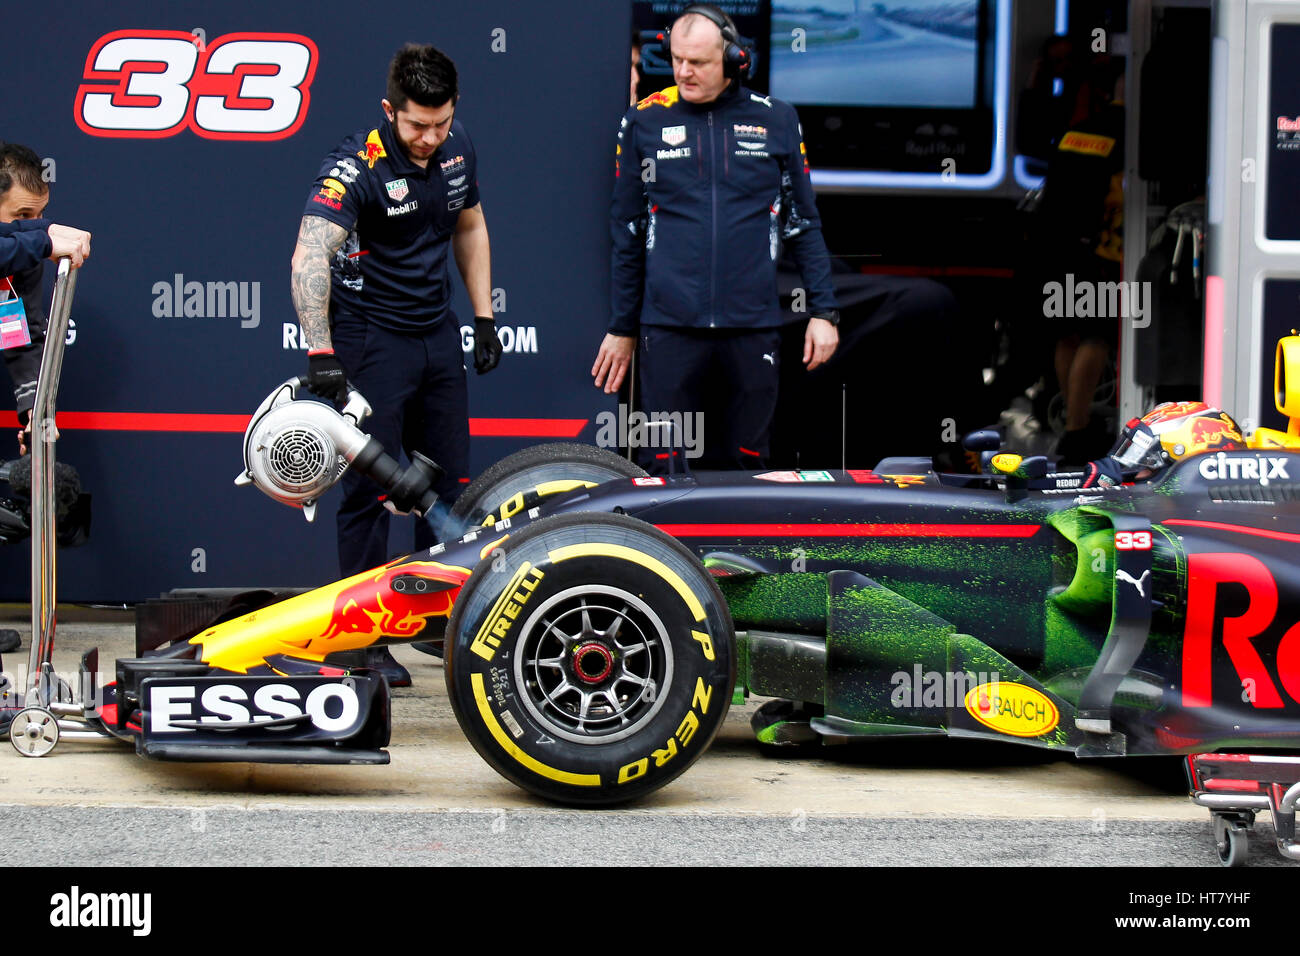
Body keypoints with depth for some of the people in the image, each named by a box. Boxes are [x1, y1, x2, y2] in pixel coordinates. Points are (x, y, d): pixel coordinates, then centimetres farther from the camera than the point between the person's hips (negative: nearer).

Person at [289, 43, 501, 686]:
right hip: (370, 336, -7)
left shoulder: (457, 148, 0)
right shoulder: (356, 168, -21)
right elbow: (310, 257, -35)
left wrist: (484, 320, 13)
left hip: (437, 331, 7)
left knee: (450, 483, 11)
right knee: (370, 488, -5)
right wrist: (320, 353, -45)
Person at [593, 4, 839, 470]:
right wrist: (622, 328, 11)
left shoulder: (775, 121, 4)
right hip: (670, 327, 0)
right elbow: (627, 232, 10)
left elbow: (803, 223, 11)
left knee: (745, 466, 7)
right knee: (664, 470, 0)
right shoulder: (644, 120, 4)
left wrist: (823, 311, 6)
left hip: (752, 327, 1)